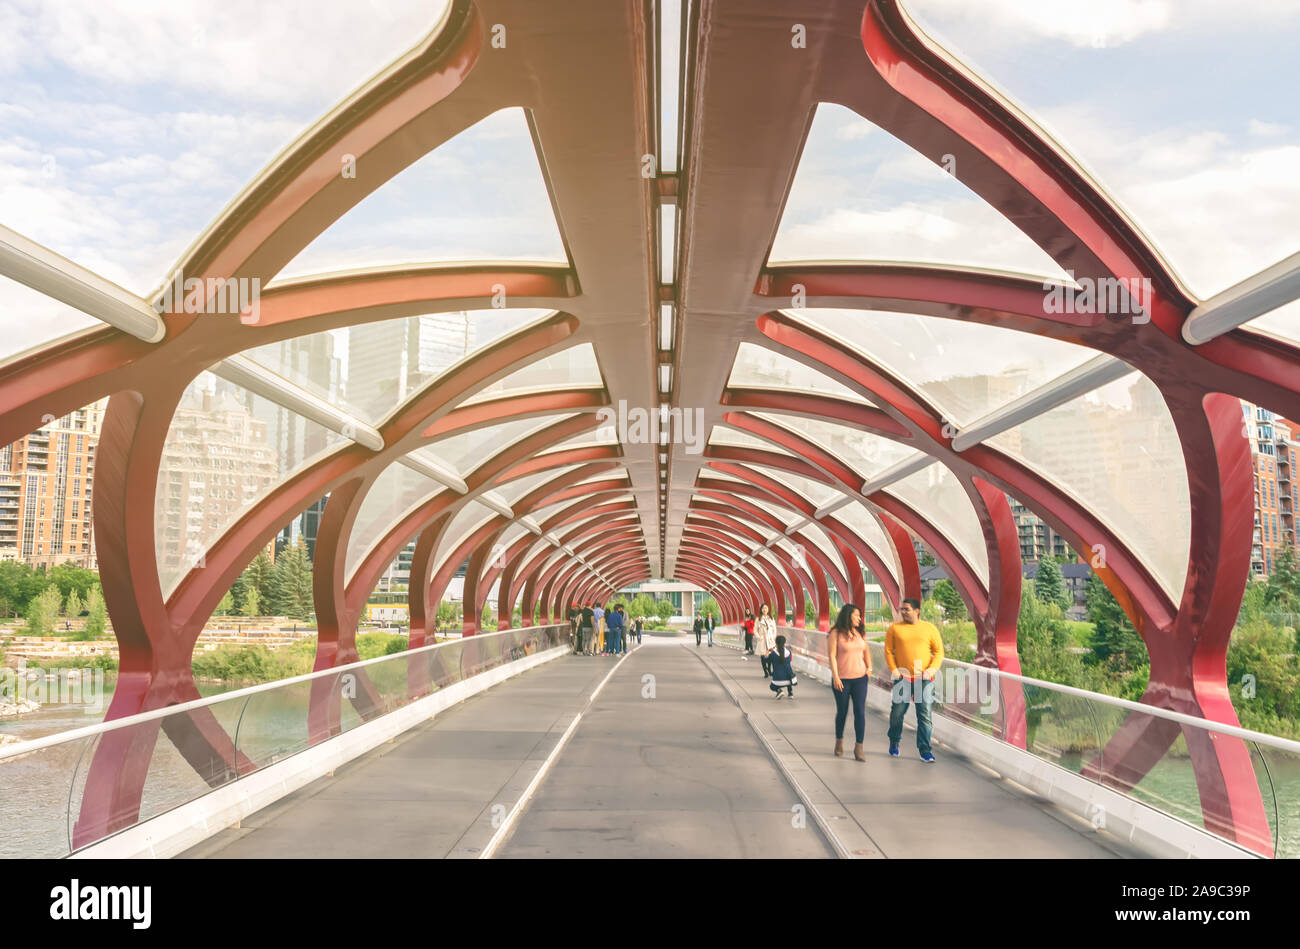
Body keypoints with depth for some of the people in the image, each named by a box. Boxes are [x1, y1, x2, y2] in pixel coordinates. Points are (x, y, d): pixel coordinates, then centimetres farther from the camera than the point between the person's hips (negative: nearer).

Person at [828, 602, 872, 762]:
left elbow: (866, 651, 21)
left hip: (860, 678, 4)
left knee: (860, 712, -4)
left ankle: (859, 748, 2)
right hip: (841, 679, -4)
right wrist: (835, 677, -15)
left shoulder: (860, 633, 8)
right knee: (842, 712, 8)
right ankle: (839, 741, 31)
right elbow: (832, 656, -10)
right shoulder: (836, 633, -8)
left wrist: (869, 668, 12)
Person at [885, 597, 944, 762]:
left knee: (925, 715, -3)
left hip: (925, 679, 0)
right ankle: (894, 743, 29)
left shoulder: (929, 628, 5)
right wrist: (894, 669, -7)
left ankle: (925, 751, 4)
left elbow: (939, 651, 6)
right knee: (897, 712, 7)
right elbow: (888, 651, 5)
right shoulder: (894, 628, 5)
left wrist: (933, 668, -8)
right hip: (902, 679, 1)